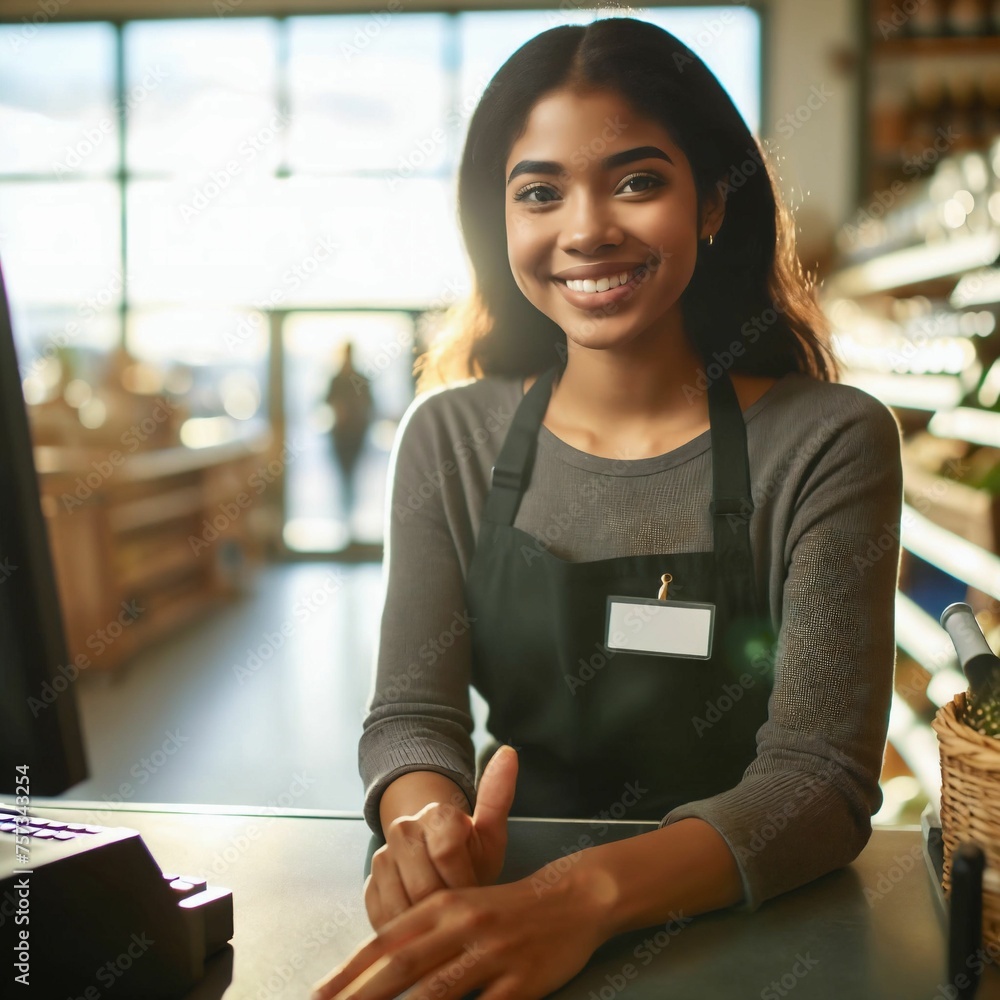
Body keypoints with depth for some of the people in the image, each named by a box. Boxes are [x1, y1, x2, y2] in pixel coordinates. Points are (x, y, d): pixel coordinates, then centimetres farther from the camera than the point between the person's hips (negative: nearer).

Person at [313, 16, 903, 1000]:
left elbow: (821, 773, -13)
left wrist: (584, 894, -30)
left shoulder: (831, 444, -7)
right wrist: (427, 821, -25)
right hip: (503, 903, 3)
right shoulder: (450, 439, 2)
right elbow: (411, 711, -1)